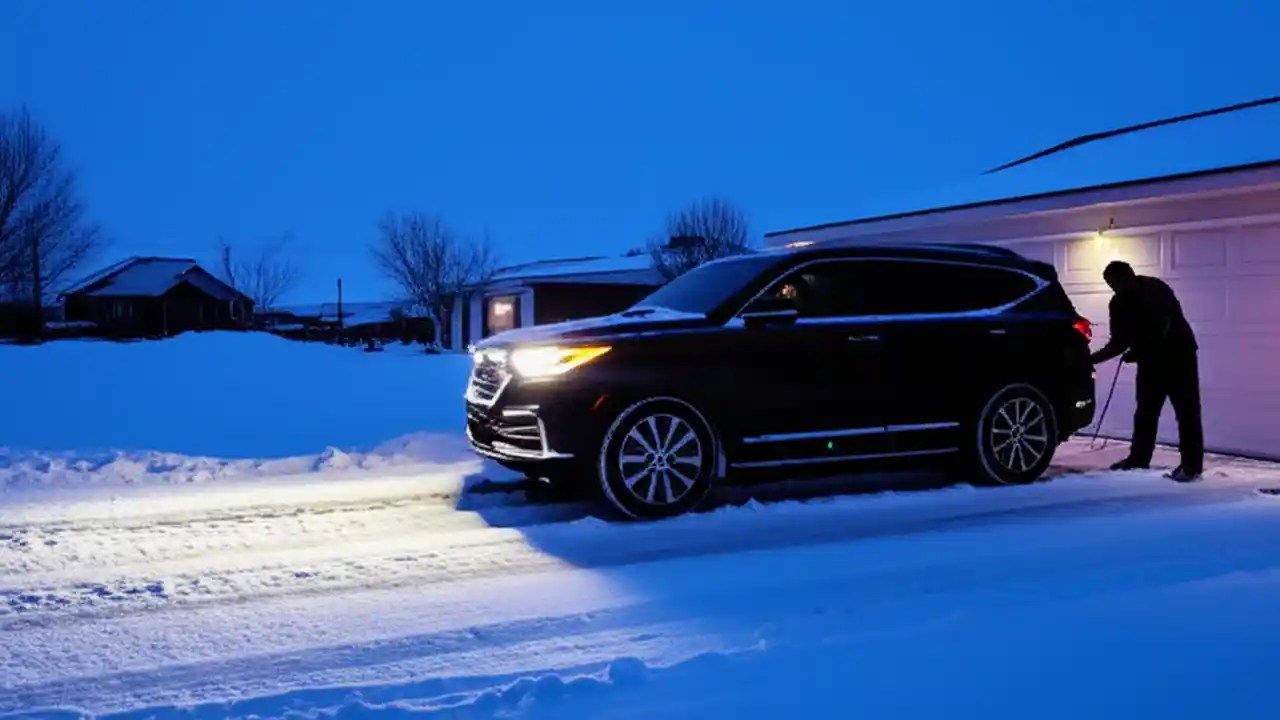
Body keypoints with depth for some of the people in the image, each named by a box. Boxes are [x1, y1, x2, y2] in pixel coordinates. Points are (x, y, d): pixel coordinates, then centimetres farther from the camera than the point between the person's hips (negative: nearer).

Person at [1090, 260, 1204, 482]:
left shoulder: (1157, 291, -21)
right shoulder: (1120, 303, -3)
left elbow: (1162, 333, -25)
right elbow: (1119, 341, -3)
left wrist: (1137, 353, -24)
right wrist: (1095, 358, -15)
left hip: (1178, 355, -6)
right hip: (1151, 360, 6)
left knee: (1187, 411, -5)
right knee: (1145, 411, 9)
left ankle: (1191, 465, -5)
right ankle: (1138, 458, 18)